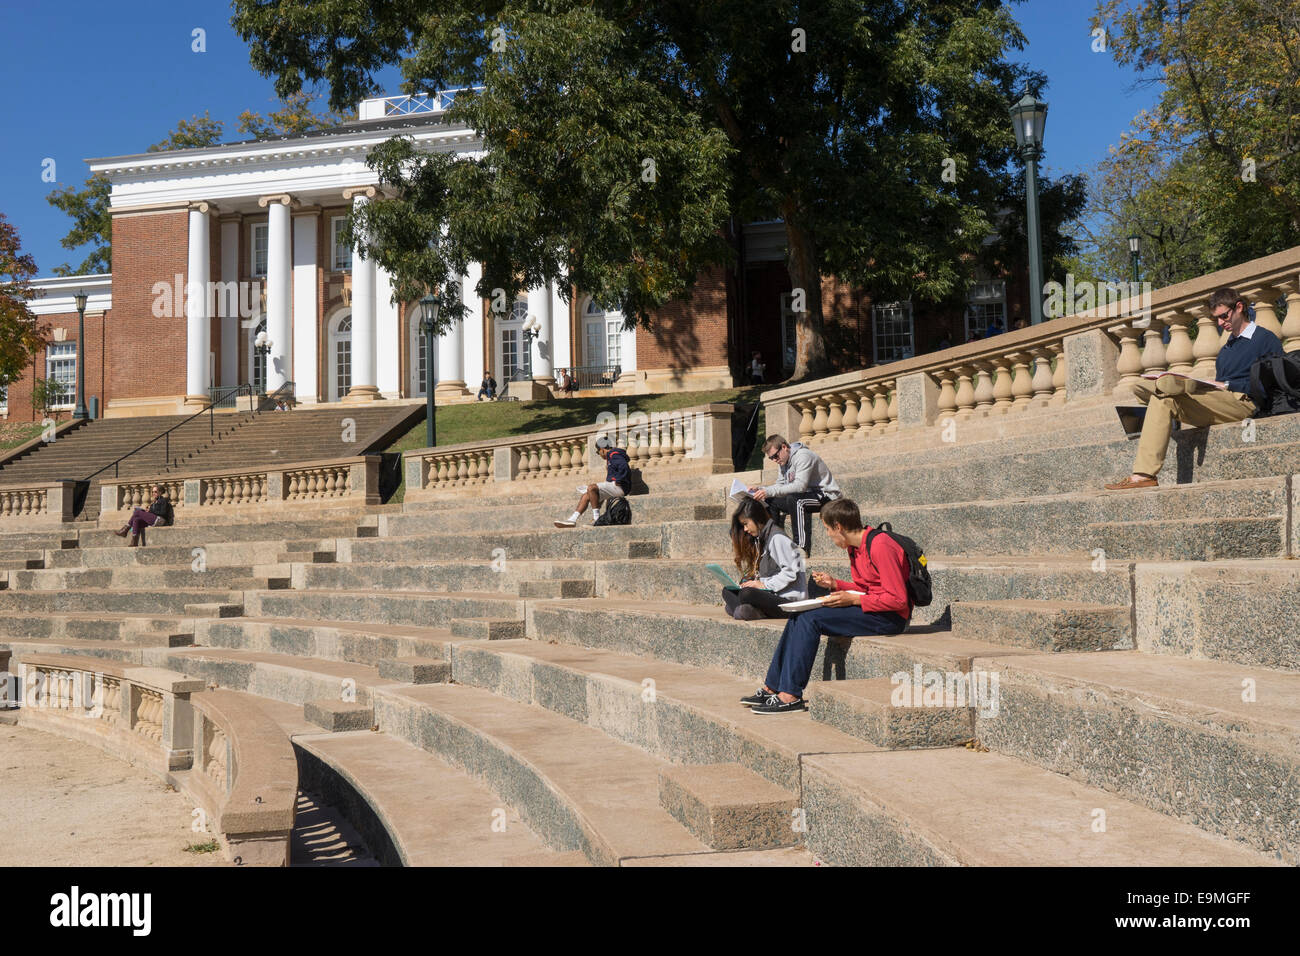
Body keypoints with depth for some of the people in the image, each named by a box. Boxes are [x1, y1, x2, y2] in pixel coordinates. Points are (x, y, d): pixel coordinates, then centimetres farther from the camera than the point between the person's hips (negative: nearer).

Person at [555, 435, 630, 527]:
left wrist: (618, 481, -20)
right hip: (613, 488, 10)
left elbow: (624, 468, -26)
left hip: (618, 487, -10)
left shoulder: (614, 455, -9)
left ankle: (596, 518, -22)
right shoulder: (610, 456, 24)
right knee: (586, 495, 5)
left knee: (591, 488, -24)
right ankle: (573, 519, -2)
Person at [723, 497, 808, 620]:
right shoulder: (760, 539, 21)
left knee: (746, 594, -34)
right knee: (727, 591, -1)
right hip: (772, 595, 10)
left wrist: (764, 585, -15)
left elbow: (791, 572, -17)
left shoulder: (777, 537, -9)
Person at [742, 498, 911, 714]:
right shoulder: (854, 547, 11)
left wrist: (853, 600, -20)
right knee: (798, 618, 0)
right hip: (868, 608, 10)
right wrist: (835, 584, 6)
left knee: (810, 618, -20)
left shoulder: (880, 547, -20)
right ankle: (771, 688, 0)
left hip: (890, 617, -10)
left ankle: (790, 696, -18)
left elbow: (898, 599, -22)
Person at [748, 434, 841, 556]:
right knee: (770, 502, -1)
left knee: (795, 499, -36)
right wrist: (760, 490, -10)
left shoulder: (803, 456, -20)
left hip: (827, 496, -10)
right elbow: (780, 485, 8)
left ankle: (803, 547, -35)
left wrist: (769, 491, -36)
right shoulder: (784, 462, 10)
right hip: (808, 494, 10)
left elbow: (800, 486, -31)